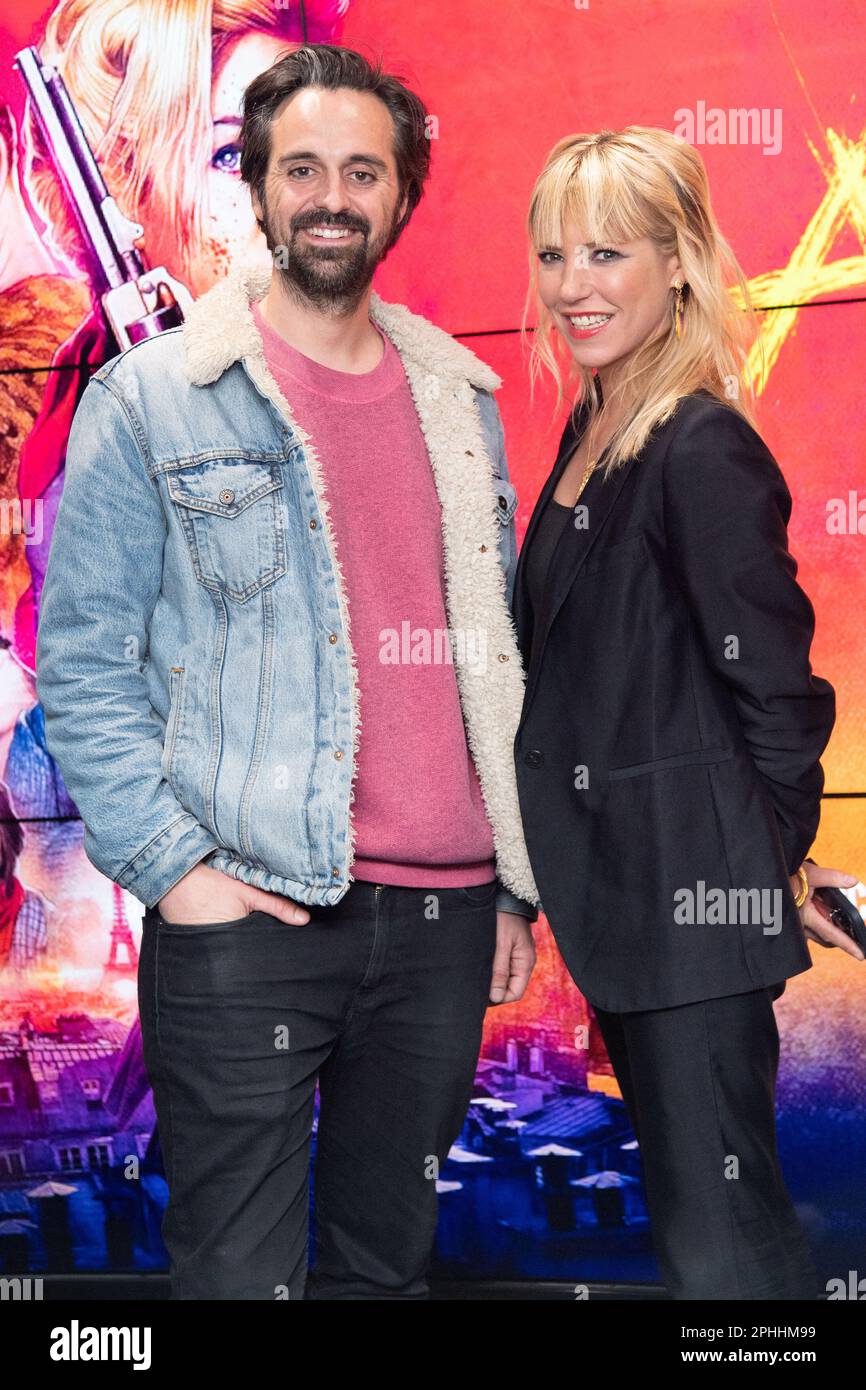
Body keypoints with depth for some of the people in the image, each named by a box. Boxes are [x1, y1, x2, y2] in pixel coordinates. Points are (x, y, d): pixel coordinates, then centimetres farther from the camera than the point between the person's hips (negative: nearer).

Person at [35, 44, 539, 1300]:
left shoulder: (461, 397, 13)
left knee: (391, 1260, 14)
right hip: (248, 915, -4)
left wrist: (518, 879, 14)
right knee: (241, 1274, 2)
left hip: (443, 913, 4)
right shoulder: (152, 399, -1)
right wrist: (171, 866, -13)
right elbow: (83, 665, -3)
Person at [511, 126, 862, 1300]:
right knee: (685, 1200, 20)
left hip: (694, 894, -9)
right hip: (621, 889, 9)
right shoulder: (592, 429, 10)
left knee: (721, 1235, -1)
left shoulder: (704, 450, -18)